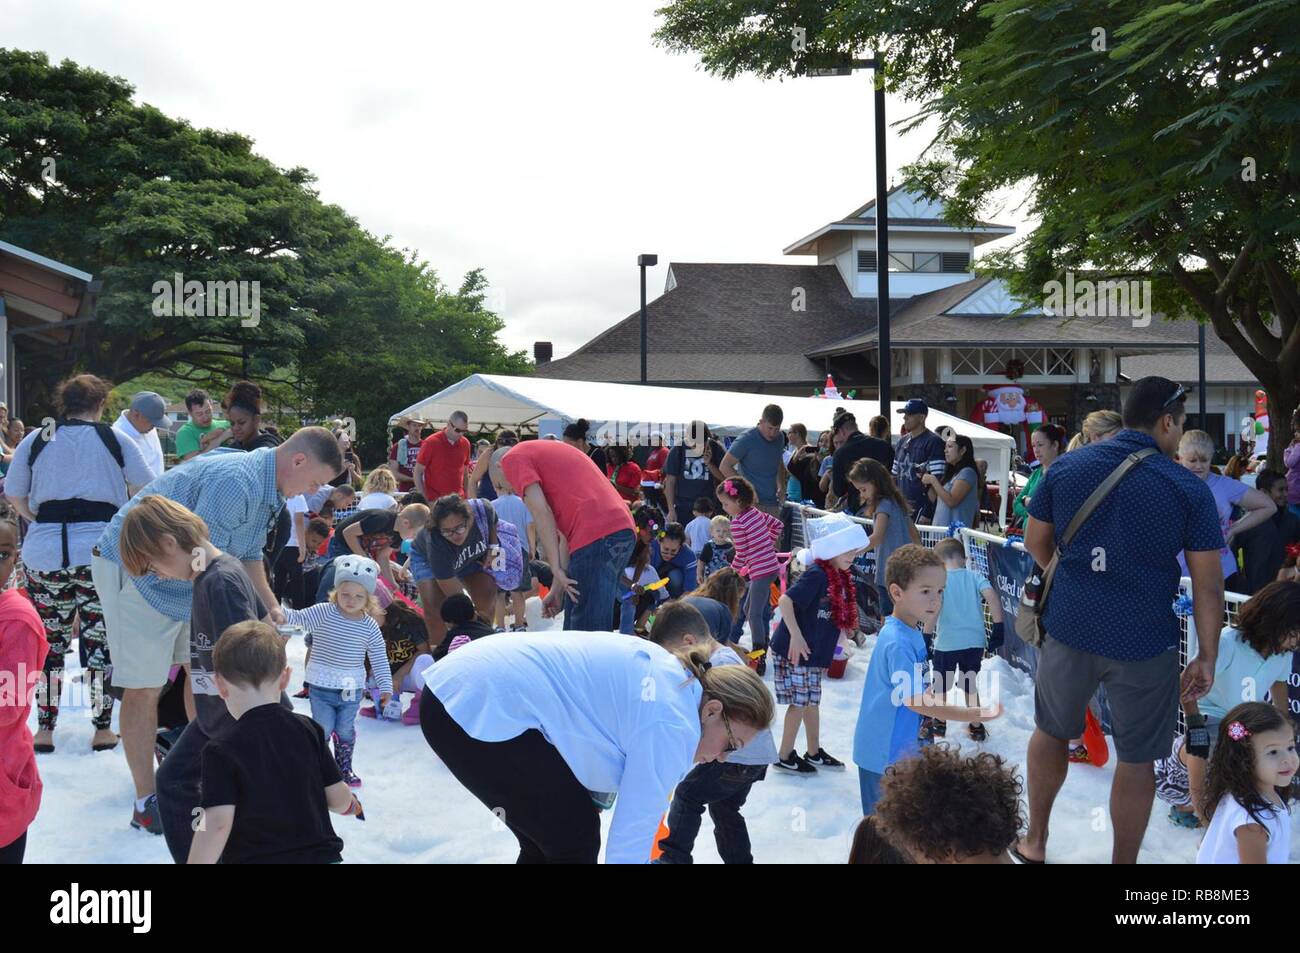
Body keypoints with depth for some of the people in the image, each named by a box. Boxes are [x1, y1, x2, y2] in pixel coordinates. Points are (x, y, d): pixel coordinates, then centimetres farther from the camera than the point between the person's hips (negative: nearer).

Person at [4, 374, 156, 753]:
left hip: (44, 553, 2)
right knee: (102, 640, 6)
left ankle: (44, 730, 17)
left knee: (49, 641, 11)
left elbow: (14, 496, 13)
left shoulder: (34, 441, 8)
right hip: (102, 552, -2)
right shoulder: (117, 440, 3)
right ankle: (102, 730, 12)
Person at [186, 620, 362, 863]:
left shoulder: (221, 750, -10)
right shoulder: (308, 730, 1)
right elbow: (339, 798, 5)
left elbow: (217, 823, -19)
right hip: (322, 855, 4)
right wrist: (350, 804, 27)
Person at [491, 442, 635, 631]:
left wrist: (557, 569, -7)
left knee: (587, 631, -5)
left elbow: (541, 511, -8)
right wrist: (558, 587, 23)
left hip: (596, 536, -9)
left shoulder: (511, 458, 8)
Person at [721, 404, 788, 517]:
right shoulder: (746, 439, -11)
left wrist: (781, 486, 7)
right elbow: (725, 466, -10)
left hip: (772, 503, 6)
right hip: (751, 503, -6)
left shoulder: (779, 438, 9)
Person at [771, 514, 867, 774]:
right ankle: (785, 756, 14)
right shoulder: (816, 574, -21)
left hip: (814, 653, 9)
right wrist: (796, 636, -26)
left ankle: (814, 753, 32)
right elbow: (785, 601, -26)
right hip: (796, 651, -9)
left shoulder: (840, 577, 7)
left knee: (811, 701, 18)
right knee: (800, 702, 1)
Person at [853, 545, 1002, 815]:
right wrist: (975, 715, -26)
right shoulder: (897, 643, -25)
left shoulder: (912, 634, 5)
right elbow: (914, 701, -28)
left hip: (902, 748, 9)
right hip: (884, 754, -9)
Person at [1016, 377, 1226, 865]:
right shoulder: (1190, 489, -7)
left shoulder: (1065, 467, -1)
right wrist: (1207, 657, 2)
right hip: (1145, 641, -2)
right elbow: (1209, 586, -6)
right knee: (1136, 759, 12)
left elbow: (1035, 544, 10)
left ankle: (1034, 842, 36)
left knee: (1051, 731, 23)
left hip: (1069, 627, 3)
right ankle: (1123, 861, 24)